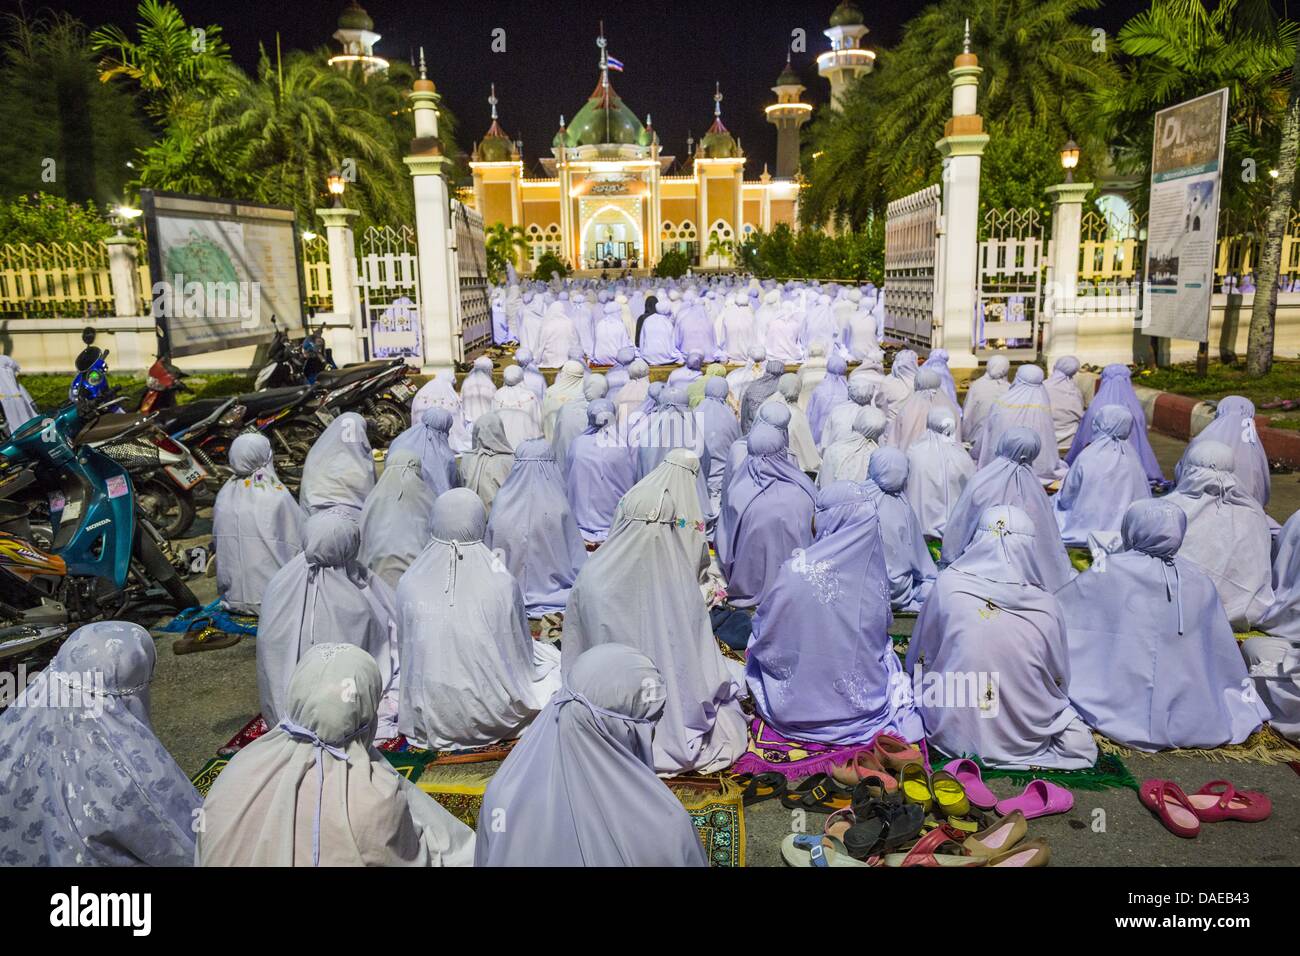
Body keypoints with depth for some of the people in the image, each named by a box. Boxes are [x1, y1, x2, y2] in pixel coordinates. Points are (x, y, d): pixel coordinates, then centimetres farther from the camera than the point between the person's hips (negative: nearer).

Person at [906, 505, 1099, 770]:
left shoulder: (948, 583, -13)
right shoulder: (1047, 606, -10)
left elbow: (918, 658, -1)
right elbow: (1060, 682, 4)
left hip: (952, 734, 0)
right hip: (1025, 738, 0)